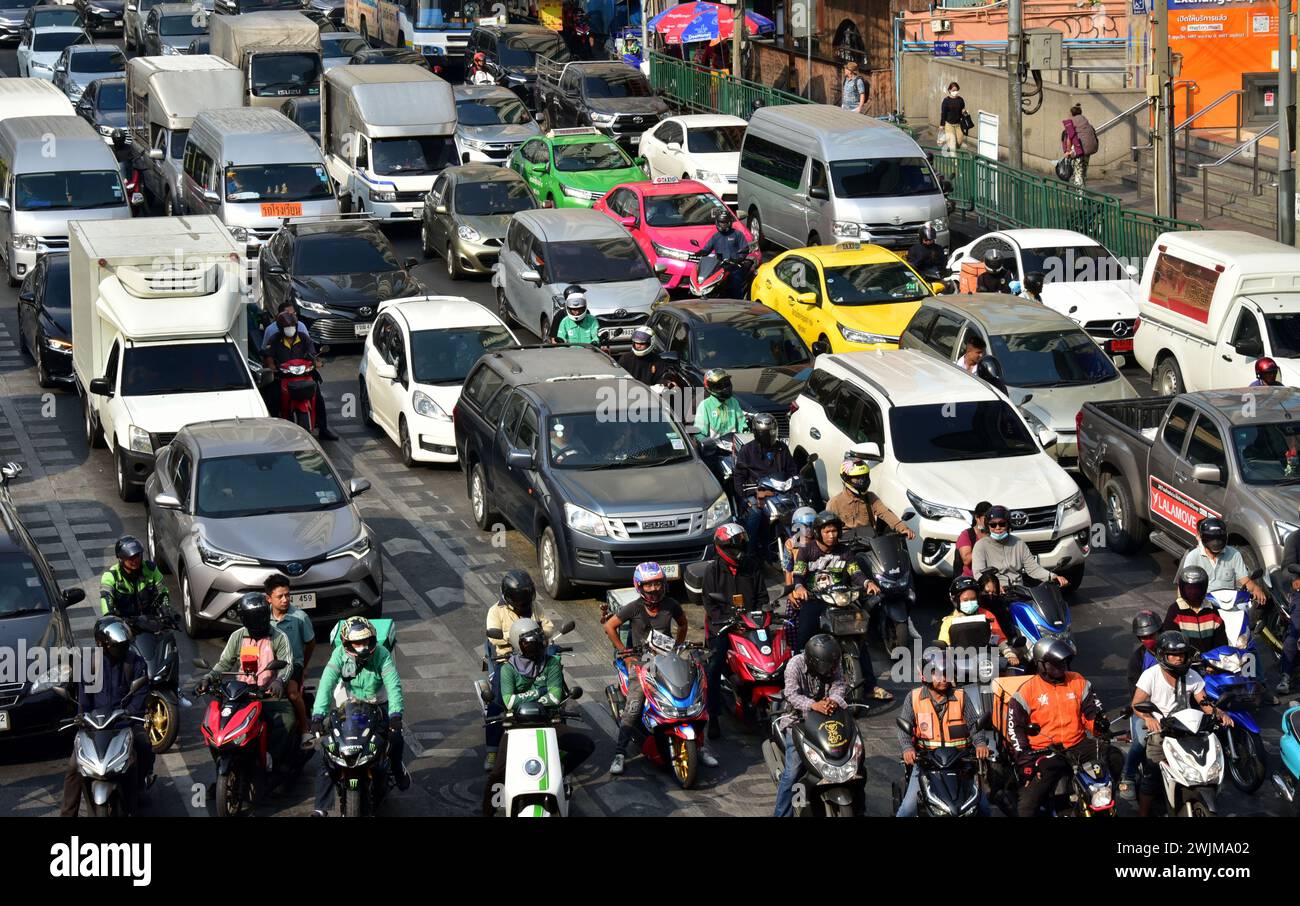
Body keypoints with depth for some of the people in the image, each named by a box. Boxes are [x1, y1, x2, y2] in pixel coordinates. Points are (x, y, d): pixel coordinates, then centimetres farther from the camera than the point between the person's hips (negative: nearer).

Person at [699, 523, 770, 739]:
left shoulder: (752, 567, 12)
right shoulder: (712, 570, 2)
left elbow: (762, 597, 17)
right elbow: (709, 602, -4)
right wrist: (726, 620, -16)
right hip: (722, 626, -3)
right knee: (714, 668, -18)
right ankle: (713, 717, -18)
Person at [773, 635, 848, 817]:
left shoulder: (833, 665, -2)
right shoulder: (795, 664, -16)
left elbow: (839, 686, -12)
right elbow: (792, 694, -24)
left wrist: (834, 701, -36)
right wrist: (813, 705, -41)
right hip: (798, 718, -4)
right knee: (793, 770, -14)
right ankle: (782, 814, -8)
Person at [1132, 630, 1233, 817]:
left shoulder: (1192, 676, 6)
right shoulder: (1150, 675, -6)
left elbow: (1204, 703, 5)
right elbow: (1136, 703, -12)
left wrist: (1220, 714, -16)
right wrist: (1148, 718, -33)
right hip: (1157, 731, -3)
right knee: (1151, 777, -14)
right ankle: (1143, 813, -1)